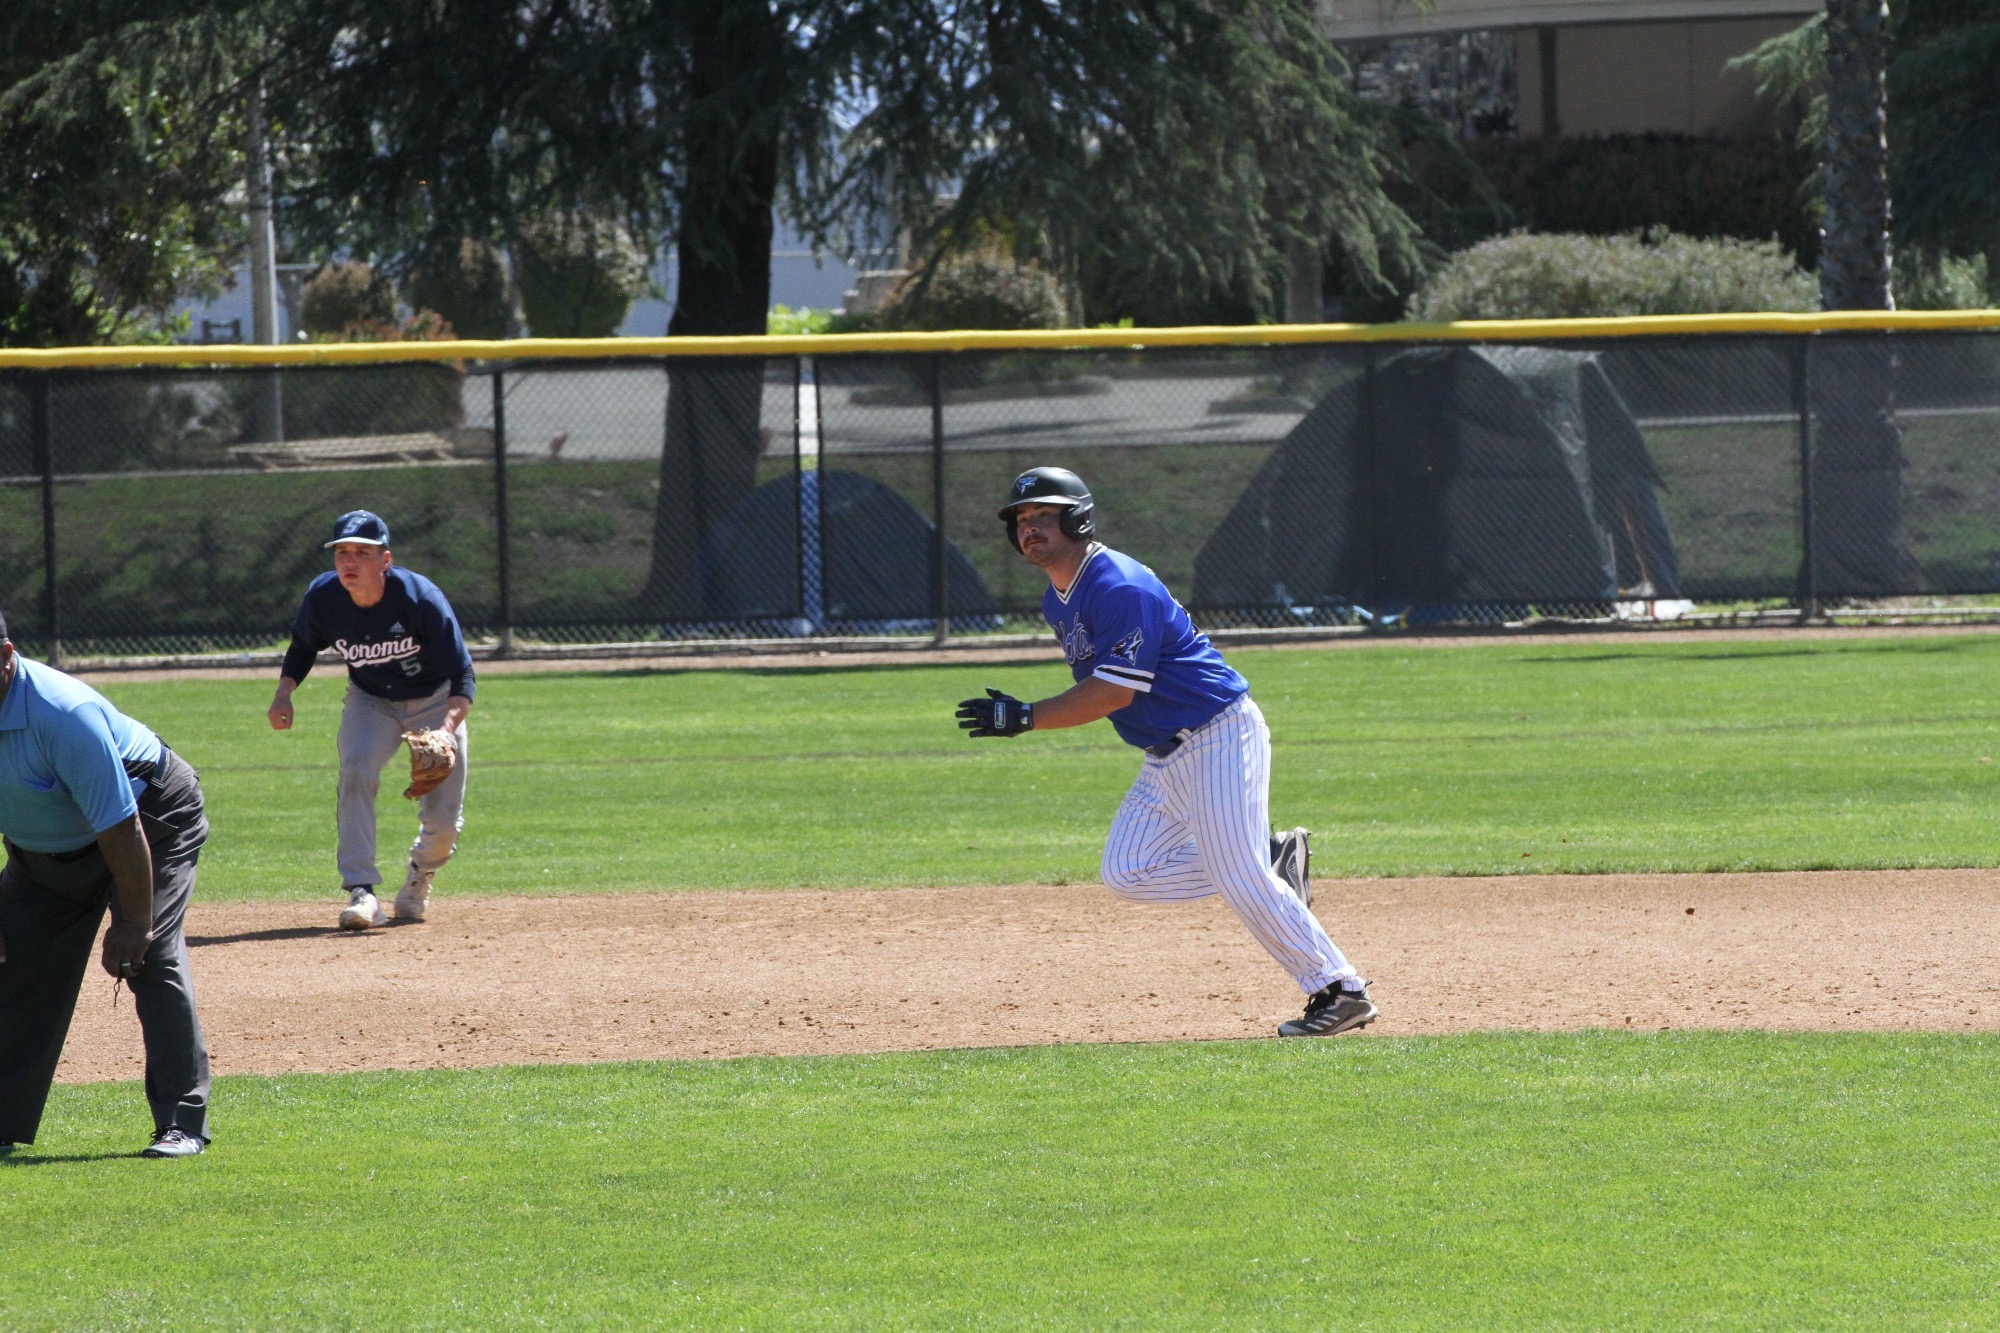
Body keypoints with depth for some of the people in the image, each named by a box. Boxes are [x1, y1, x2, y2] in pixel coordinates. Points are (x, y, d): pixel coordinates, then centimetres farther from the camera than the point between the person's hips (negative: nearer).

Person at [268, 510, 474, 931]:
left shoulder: (421, 598, -31)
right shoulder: (323, 597, -21)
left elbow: (461, 675, -26)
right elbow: (303, 647, 2)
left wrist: (448, 727, -44)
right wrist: (284, 692, -16)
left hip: (435, 702, -2)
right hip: (370, 702, 2)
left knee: (443, 821, -5)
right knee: (355, 771, -29)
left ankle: (420, 873, 32)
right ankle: (362, 894, -29)